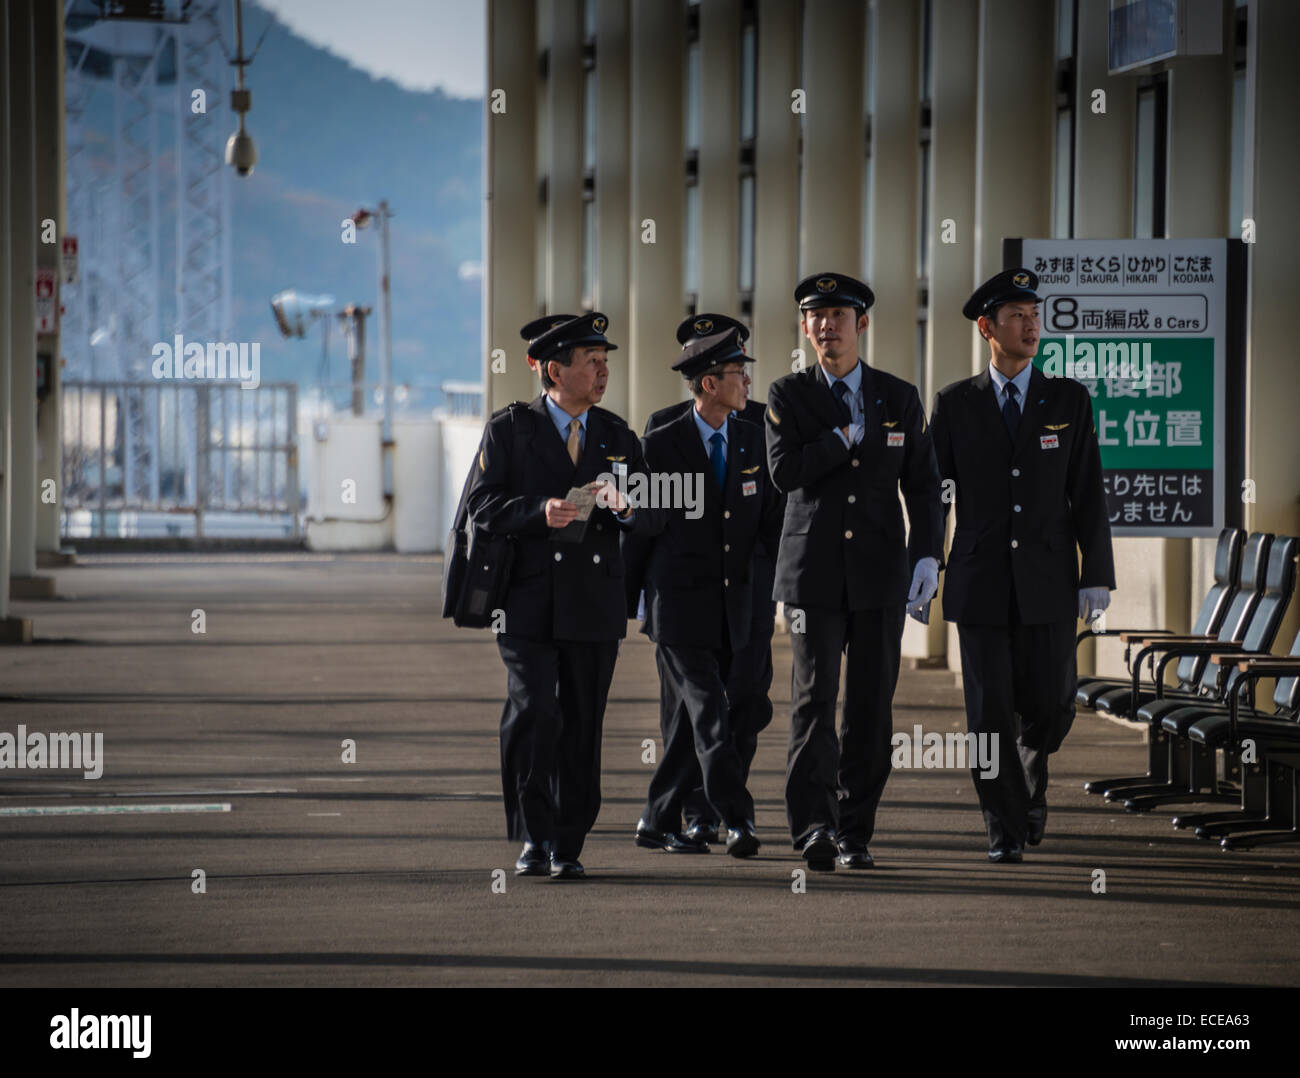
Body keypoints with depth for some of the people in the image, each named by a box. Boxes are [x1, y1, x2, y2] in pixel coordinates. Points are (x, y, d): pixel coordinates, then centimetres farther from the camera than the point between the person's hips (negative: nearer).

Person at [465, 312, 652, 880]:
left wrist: (626, 508, -14)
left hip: (595, 603, 3)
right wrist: (539, 512, -19)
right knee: (533, 713, -14)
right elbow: (483, 503, -3)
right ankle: (533, 838, -4)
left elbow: (648, 513, 10)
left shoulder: (617, 435, 14)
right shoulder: (509, 429, 3)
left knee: (582, 725, 3)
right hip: (528, 597, -3)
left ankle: (568, 845, 11)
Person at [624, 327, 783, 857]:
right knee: (707, 713, -12)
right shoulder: (661, 446, -4)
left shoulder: (752, 441, 10)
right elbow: (638, 528, 1)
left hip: (731, 606, 5)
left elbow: (767, 520, 14)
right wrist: (623, 600, 3)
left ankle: (658, 822, 17)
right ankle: (737, 820, -19)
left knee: (687, 722, 9)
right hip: (678, 602, -5)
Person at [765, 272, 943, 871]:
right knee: (813, 702, -10)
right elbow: (783, 473, -10)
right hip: (813, 570, -2)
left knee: (870, 705, 2)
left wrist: (927, 556, -4)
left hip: (880, 574, 2)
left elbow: (923, 485, 8)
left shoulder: (899, 398, 8)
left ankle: (856, 832, 10)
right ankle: (814, 830, -15)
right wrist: (846, 436, -9)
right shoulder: (788, 396, 4)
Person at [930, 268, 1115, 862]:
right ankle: (1006, 828, 5)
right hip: (979, 583, -1)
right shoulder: (954, 405, 3)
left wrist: (1097, 576, -3)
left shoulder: (1068, 400, 4)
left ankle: (1031, 775, 34)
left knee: (1049, 707, 1)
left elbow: (1088, 494, 3)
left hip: (1048, 583, 1)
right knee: (991, 711, -5)